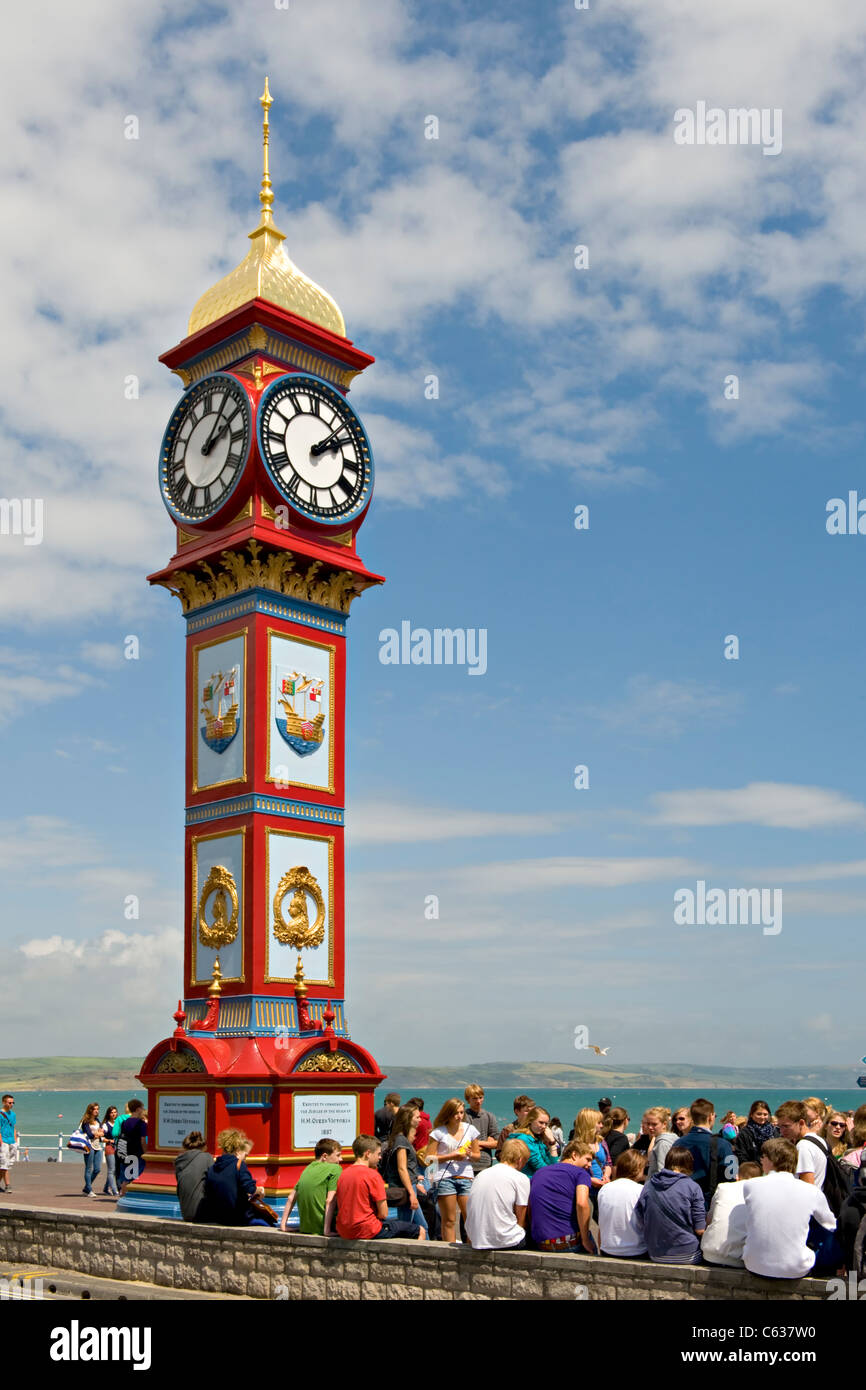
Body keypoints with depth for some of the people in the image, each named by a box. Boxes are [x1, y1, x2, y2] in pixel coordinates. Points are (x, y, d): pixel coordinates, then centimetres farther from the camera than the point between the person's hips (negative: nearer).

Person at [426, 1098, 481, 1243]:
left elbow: (477, 1154, 18)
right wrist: (451, 1156, -12)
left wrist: (469, 1154, -4)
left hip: (465, 1176, 3)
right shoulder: (439, 1132, -1)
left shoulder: (470, 1129, 10)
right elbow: (430, 1158, -3)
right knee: (449, 1220, 0)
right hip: (444, 1177, -3)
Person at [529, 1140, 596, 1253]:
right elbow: (582, 1204, -17)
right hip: (570, 1242, -5)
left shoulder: (539, 1173, 18)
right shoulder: (580, 1173, 0)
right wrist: (585, 1240, -11)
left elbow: (529, 1209, 19)